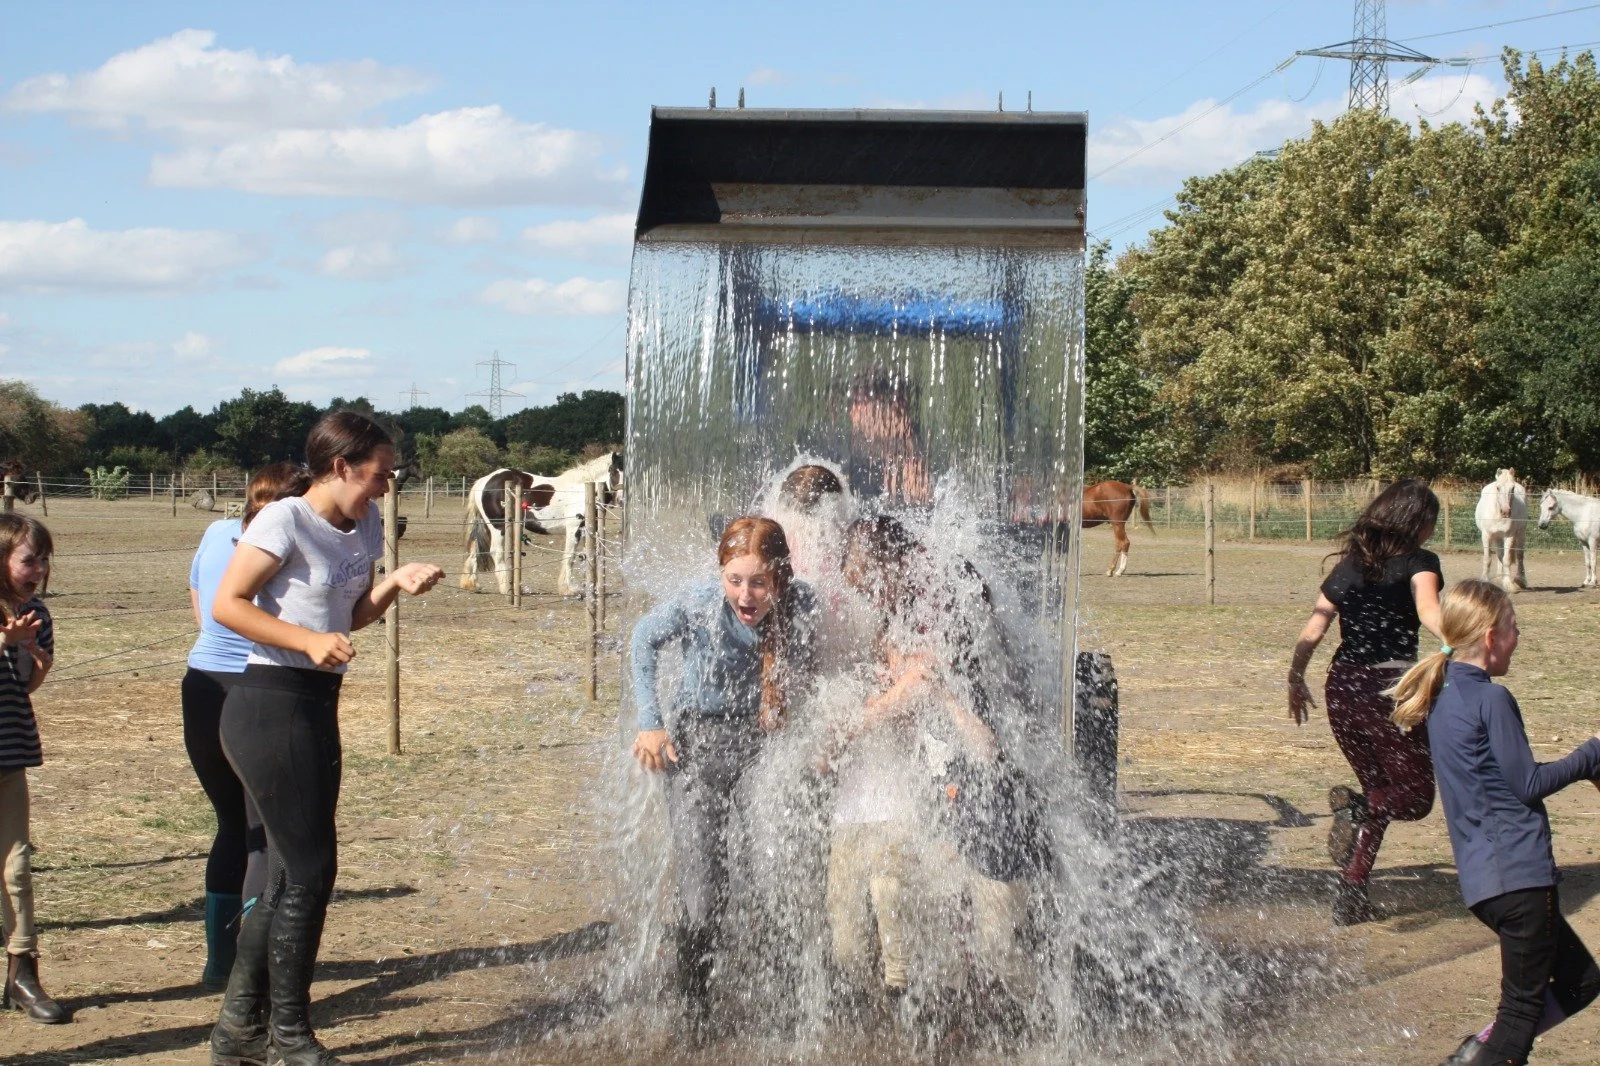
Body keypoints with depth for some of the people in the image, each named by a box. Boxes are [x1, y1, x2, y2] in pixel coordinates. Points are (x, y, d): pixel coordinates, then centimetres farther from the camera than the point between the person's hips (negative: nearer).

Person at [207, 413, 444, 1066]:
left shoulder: (365, 526, 12)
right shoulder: (286, 520, -12)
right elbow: (227, 604, -14)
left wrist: (397, 584, -1)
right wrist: (309, 640, -22)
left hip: (318, 709, 9)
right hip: (270, 708, -9)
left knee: (290, 874, 12)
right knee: (309, 870, -6)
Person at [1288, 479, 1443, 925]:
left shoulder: (1348, 566, 12)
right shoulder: (1419, 562, -2)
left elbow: (1312, 630, 12)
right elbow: (1428, 610, -23)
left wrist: (1296, 680, 27)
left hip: (1342, 687, 6)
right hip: (1394, 684, -6)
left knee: (1381, 797, 21)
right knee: (1415, 796, 7)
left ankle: (1351, 896, 13)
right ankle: (1356, 805, -26)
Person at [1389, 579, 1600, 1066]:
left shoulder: (1442, 696, 14)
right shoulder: (1491, 700, -13)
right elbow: (1528, 784, -11)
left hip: (1483, 878, 9)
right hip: (1517, 872, -9)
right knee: (1525, 1004, -2)